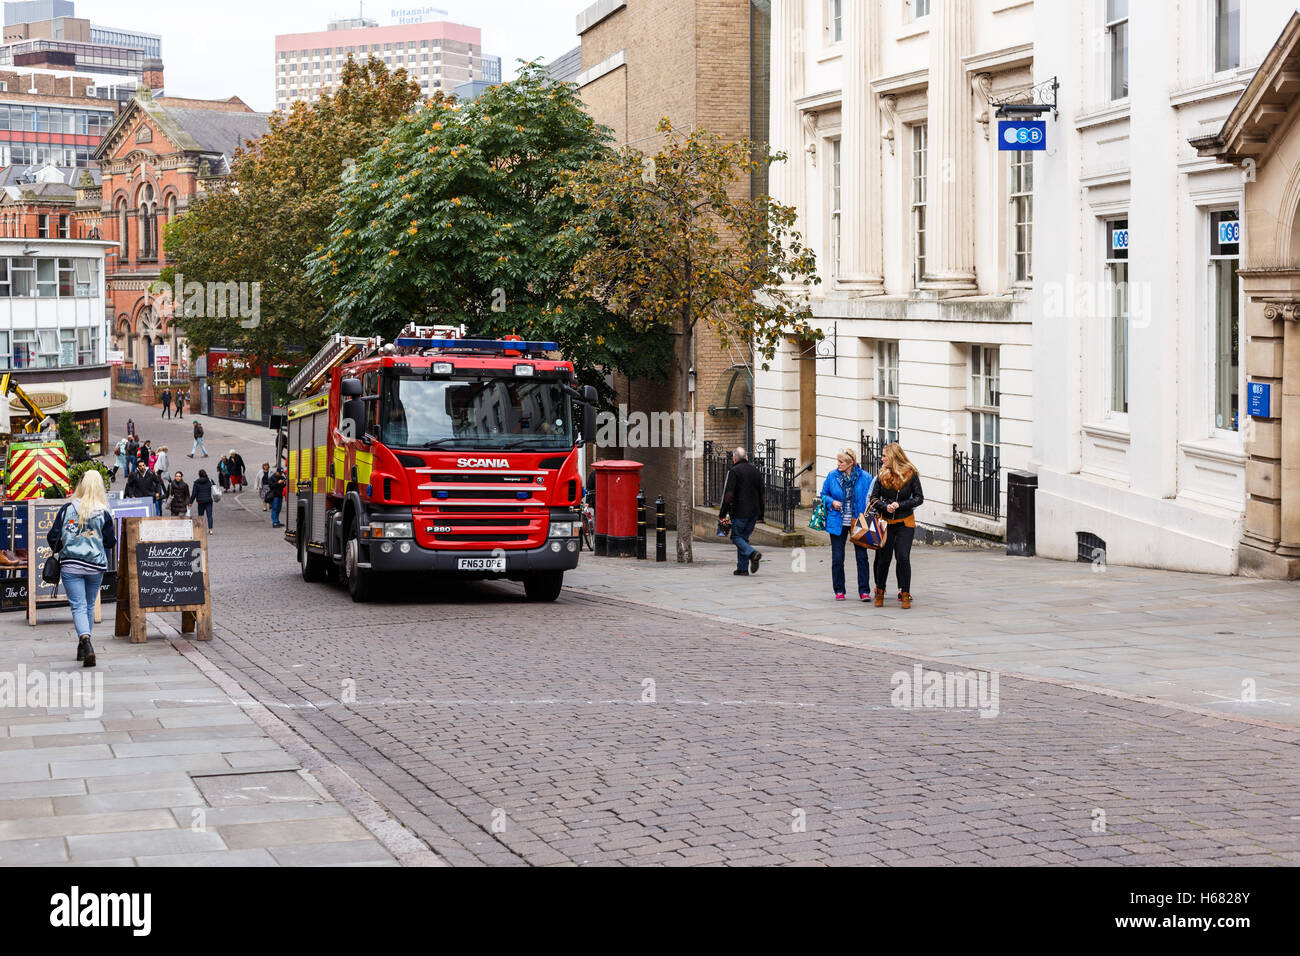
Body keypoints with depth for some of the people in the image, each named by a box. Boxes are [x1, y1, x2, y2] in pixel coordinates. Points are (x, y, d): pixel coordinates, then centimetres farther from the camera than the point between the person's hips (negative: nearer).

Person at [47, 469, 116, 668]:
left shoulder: (68, 509, -3)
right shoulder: (104, 514, -3)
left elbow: (53, 537, 0)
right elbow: (110, 542, 2)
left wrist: (60, 549, 21)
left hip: (71, 564, -1)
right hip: (96, 566, 1)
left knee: (78, 606, -4)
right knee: (90, 605, 17)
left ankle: (85, 639, -29)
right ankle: (83, 648, 27)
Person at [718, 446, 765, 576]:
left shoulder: (734, 472, -9)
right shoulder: (756, 471, 13)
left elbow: (728, 494, -15)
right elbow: (761, 495, 17)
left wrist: (722, 513, -9)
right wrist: (760, 515, 21)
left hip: (739, 512, -7)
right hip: (753, 512, 7)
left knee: (736, 537, 2)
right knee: (744, 537, 13)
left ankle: (752, 553, -22)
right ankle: (742, 568, 10)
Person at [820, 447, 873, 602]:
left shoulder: (865, 478, -5)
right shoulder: (832, 476, 0)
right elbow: (824, 494, 12)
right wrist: (832, 502, -8)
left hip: (859, 523, -2)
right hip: (838, 523, 2)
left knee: (862, 557, -1)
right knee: (837, 558, 5)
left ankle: (864, 590, 4)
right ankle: (839, 590, 17)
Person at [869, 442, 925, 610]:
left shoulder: (910, 474, -3)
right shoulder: (882, 475, 5)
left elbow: (919, 498, -2)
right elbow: (874, 498, 7)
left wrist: (900, 505, -14)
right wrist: (885, 507, -14)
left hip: (905, 522, -2)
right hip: (886, 522, 2)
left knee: (903, 557, -11)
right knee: (884, 558, 4)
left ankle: (905, 595, -2)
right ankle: (880, 591, 23)